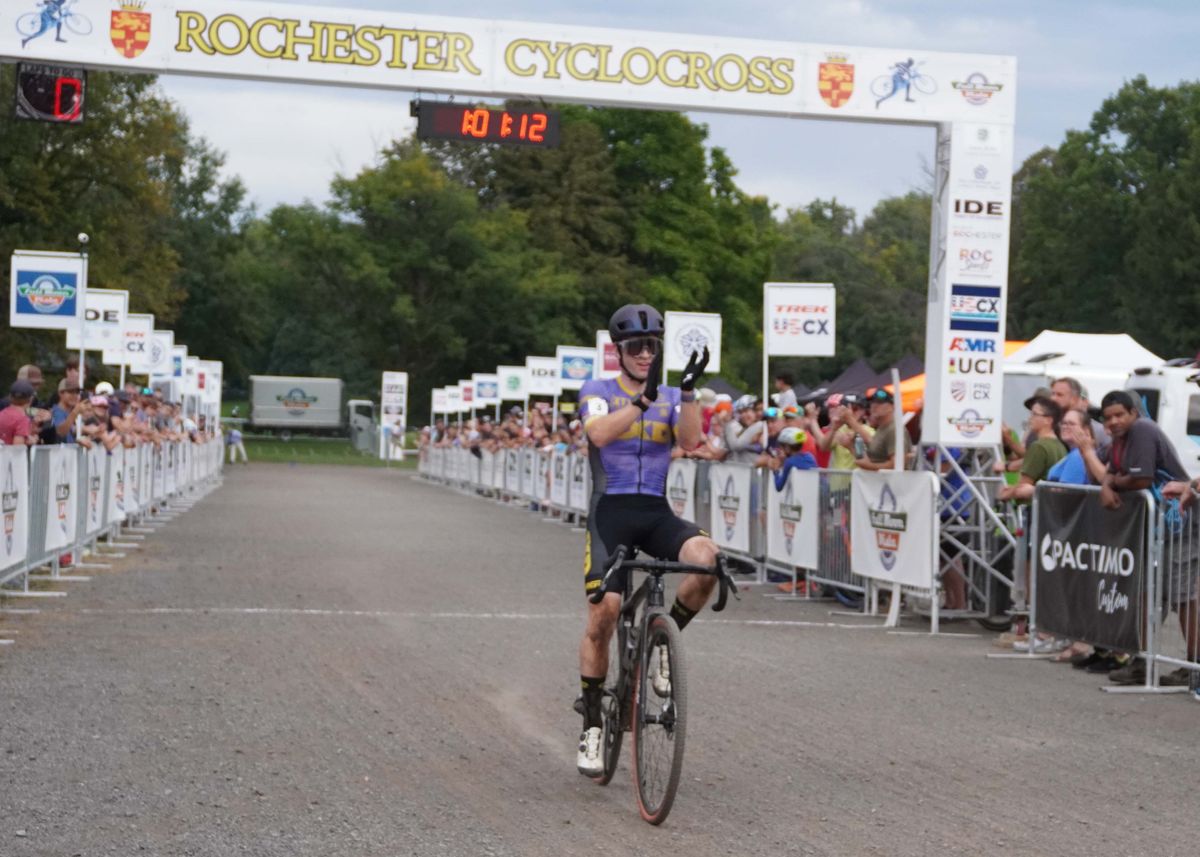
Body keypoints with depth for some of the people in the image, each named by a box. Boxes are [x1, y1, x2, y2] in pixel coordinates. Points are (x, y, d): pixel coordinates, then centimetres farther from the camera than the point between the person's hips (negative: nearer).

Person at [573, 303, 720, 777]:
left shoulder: (671, 398, 12)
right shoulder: (597, 391, 3)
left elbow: (690, 440, -8)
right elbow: (599, 433, -19)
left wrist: (689, 388, -20)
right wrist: (644, 398, -28)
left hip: (657, 513, 2)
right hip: (611, 511, -2)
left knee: (706, 557, -29)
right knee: (603, 616, -12)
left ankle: (663, 644, -5)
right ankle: (591, 726, 3)